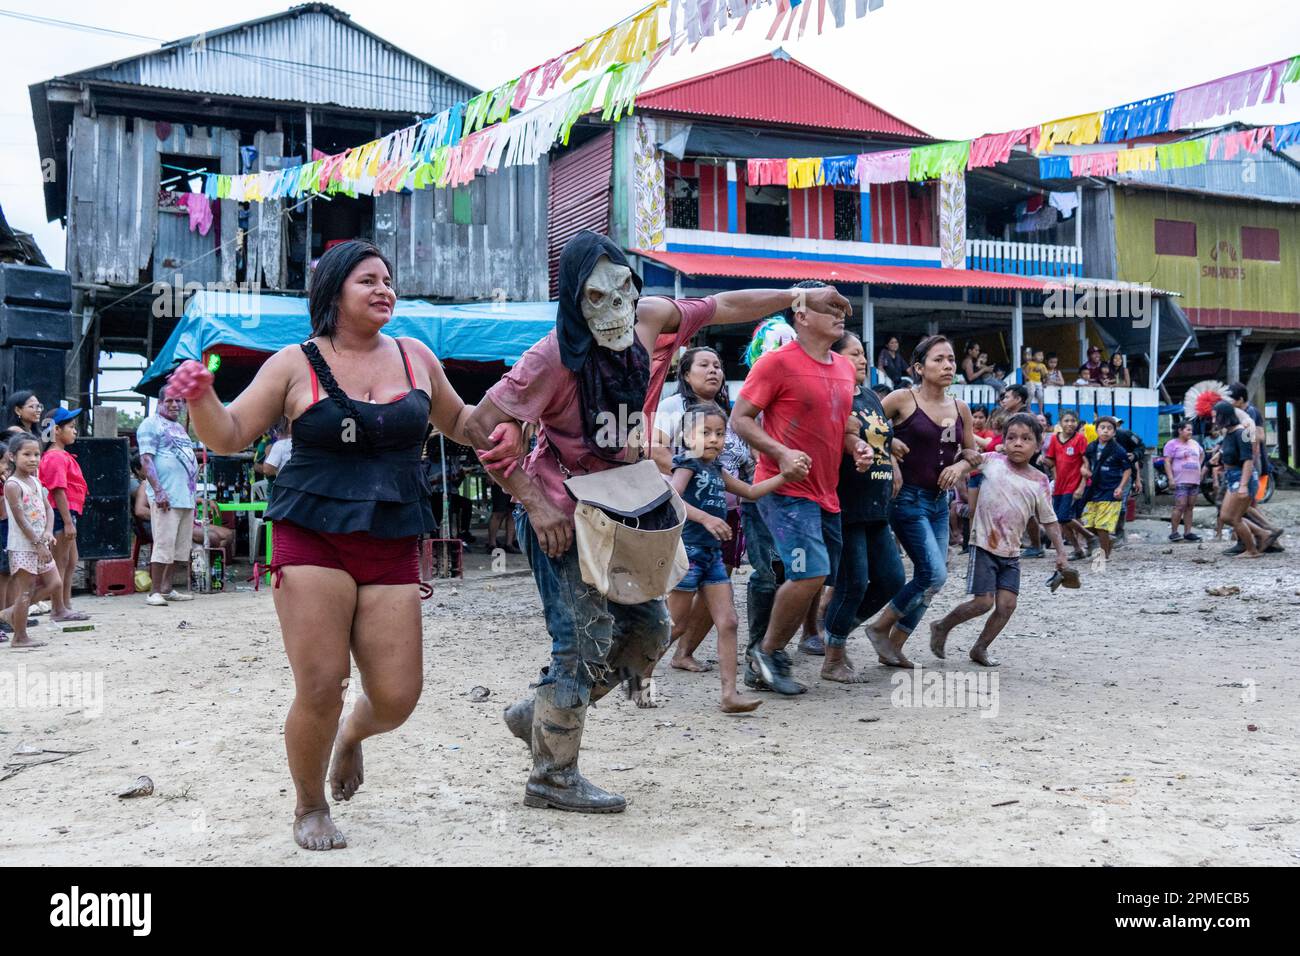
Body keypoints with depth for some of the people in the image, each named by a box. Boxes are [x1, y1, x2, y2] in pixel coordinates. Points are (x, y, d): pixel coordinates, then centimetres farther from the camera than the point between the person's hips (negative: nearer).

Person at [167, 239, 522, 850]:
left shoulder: (415, 358, 10)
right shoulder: (296, 364, 1)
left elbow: (456, 420, 25)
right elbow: (228, 437, 1)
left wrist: (501, 432, 4)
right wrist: (201, 397, -20)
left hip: (392, 548, 3)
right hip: (312, 541, -3)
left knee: (397, 697, -3)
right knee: (319, 690, -9)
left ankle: (352, 737, 37)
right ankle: (309, 807, 21)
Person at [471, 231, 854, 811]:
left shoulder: (651, 319, -2)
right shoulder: (556, 356, -21)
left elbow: (722, 307, 12)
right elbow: (483, 424, -20)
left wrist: (800, 296, 16)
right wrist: (533, 505, -23)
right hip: (562, 518, -8)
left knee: (648, 629, 11)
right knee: (585, 641, -8)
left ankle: (539, 714, 24)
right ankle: (552, 778, 7)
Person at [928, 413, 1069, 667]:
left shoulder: (1040, 482, 2)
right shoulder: (993, 461, -3)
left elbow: (1049, 521, 7)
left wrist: (1061, 552, 2)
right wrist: (959, 467, -27)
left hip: (1011, 552, 4)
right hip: (984, 546, -3)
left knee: (1007, 604, -3)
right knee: (984, 601, -9)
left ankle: (980, 648, 18)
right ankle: (942, 627, 16)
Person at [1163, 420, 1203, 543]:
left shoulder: (1194, 443, 17)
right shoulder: (1172, 444, -4)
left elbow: (1202, 454, 36)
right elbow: (1167, 462, -9)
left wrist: (1198, 466, 19)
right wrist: (1171, 478, -17)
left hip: (1194, 480, 7)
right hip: (1180, 481, -7)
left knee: (1190, 507, 5)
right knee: (1180, 506, -14)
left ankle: (1187, 532, 9)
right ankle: (1173, 532, -8)